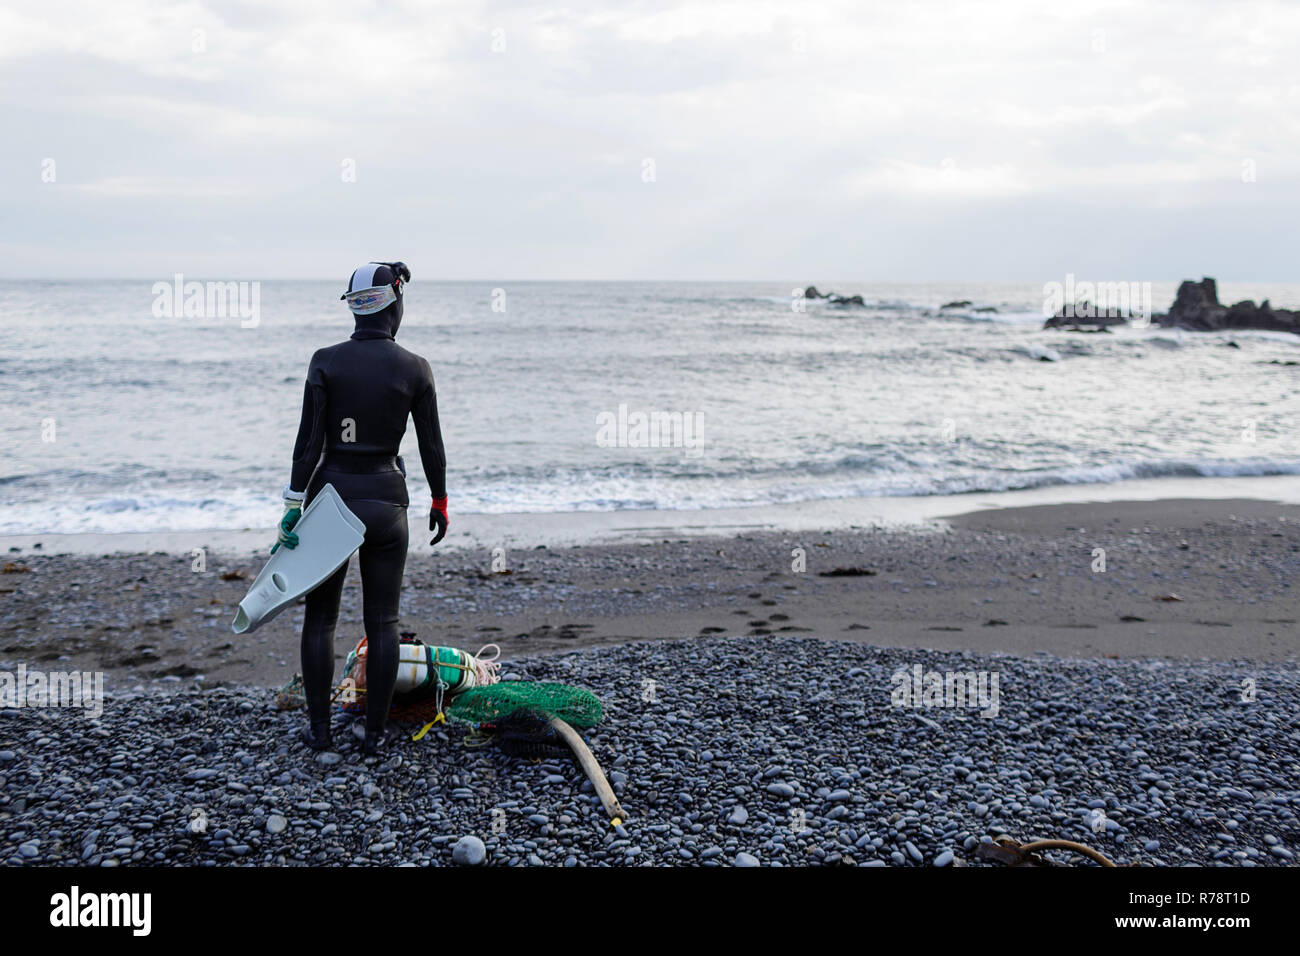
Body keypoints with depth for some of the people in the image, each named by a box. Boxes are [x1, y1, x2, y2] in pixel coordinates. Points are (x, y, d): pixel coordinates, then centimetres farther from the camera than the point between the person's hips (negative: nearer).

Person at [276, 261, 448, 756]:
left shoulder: (325, 362, -7)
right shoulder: (414, 368, -5)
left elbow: (309, 441, -8)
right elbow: (431, 445, 0)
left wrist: (294, 505, -3)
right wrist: (439, 502, 13)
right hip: (386, 499, 0)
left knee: (320, 617, 12)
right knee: (382, 621, 9)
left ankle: (319, 728, 16)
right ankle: (374, 732, 12)